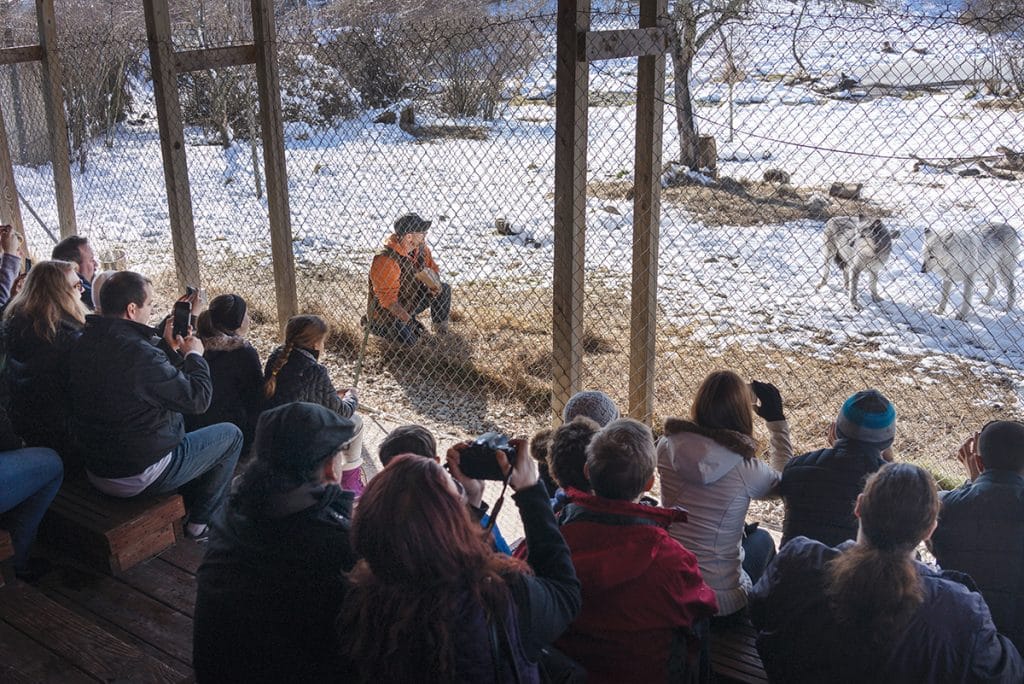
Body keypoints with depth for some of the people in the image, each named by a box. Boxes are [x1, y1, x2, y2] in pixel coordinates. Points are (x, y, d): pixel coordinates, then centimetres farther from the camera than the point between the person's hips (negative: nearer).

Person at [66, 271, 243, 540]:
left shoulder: (83, 344, -2)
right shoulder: (140, 353, -30)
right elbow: (198, 398, -20)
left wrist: (168, 347, 11)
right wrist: (194, 354, -5)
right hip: (139, 477, -9)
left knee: (180, 425, 33)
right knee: (231, 435, 8)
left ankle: (184, 508, 38)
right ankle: (199, 522, 18)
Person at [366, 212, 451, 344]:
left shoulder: (420, 247, -7)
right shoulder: (386, 260, -31)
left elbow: (436, 283, -3)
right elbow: (388, 300, -28)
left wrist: (421, 269, -24)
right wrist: (410, 321, -28)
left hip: (410, 301, 7)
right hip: (386, 311, -7)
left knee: (444, 289, -6)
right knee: (408, 340, -26)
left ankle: (442, 333, 11)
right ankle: (376, 326, 2)